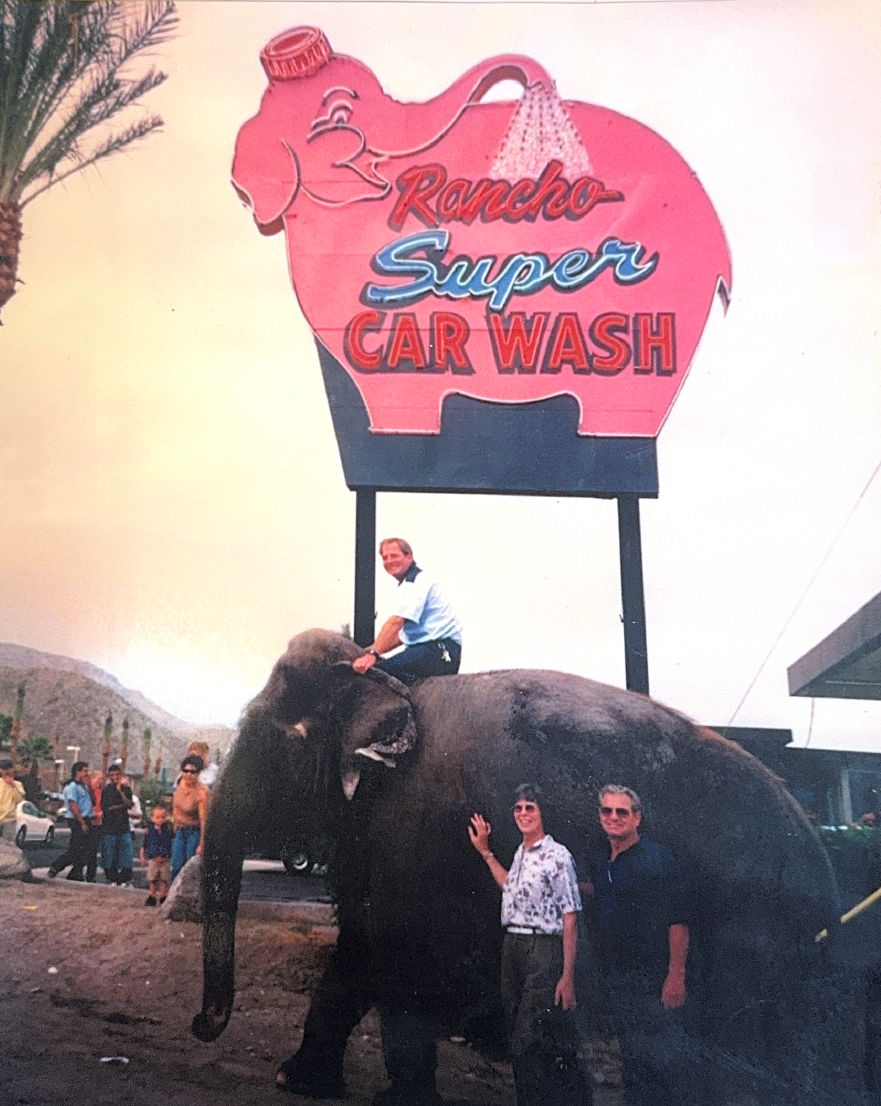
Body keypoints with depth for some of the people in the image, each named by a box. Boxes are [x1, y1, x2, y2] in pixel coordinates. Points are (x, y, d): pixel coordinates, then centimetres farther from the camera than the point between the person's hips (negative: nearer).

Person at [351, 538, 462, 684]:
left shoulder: (416, 581, -8)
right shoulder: (408, 584, 25)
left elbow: (395, 622, -22)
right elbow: (402, 633, 26)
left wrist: (372, 654, -30)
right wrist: (374, 651, 16)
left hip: (440, 652, -10)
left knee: (381, 669, -26)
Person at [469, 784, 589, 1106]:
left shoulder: (557, 856, -10)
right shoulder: (520, 854, 13)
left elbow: (569, 920, -11)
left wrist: (567, 977, -16)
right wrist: (485, 851, 31)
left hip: (543, 952, -8)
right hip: (511, 948, 8)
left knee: (528, 1044, -10)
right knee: (516, 1041, 10)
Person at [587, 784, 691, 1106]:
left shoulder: (657, 858, -9)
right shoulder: (601, 866, 10)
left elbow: (678, 919, -13)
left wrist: (676, 975, -18)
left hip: (655, 982, -6)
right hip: (616, 981, 7)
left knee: (665, 1062, -5)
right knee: (633, 1065, 13)